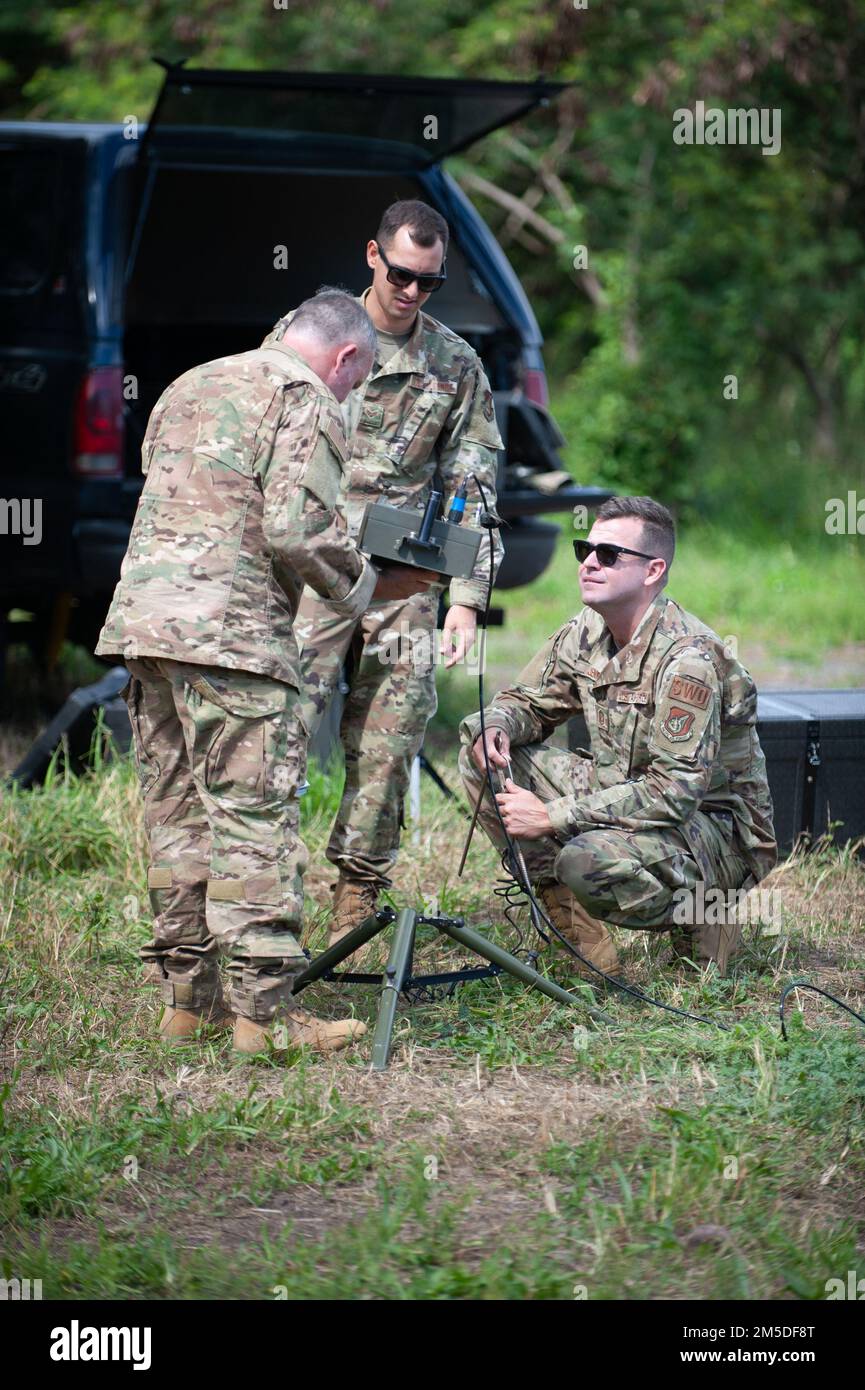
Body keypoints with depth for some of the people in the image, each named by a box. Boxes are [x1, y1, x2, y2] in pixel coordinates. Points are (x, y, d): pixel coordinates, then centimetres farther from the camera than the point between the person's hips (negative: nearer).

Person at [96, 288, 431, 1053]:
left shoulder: (190, 387, 23)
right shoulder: (305, 400, -3)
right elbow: (298, 530, -14)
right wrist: (368, 587, 2)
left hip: (142, 615, 8)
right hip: (230, 630, -8)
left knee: (176, 811, 12)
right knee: (255, 815, -7)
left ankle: (187, 994, 15)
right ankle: (264, 1004, -10)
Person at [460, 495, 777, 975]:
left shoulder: (688, 658, -25)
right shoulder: (585, 632, 0)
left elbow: (676, 791, -30)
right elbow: (527, 701, 14)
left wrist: (551, 817, -31)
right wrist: (495, 725, -14)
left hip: (717, 828, -8)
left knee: (589, 859, -38)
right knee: (483, 747, -5)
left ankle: (700, 921, -5)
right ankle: (579, 932, -4)